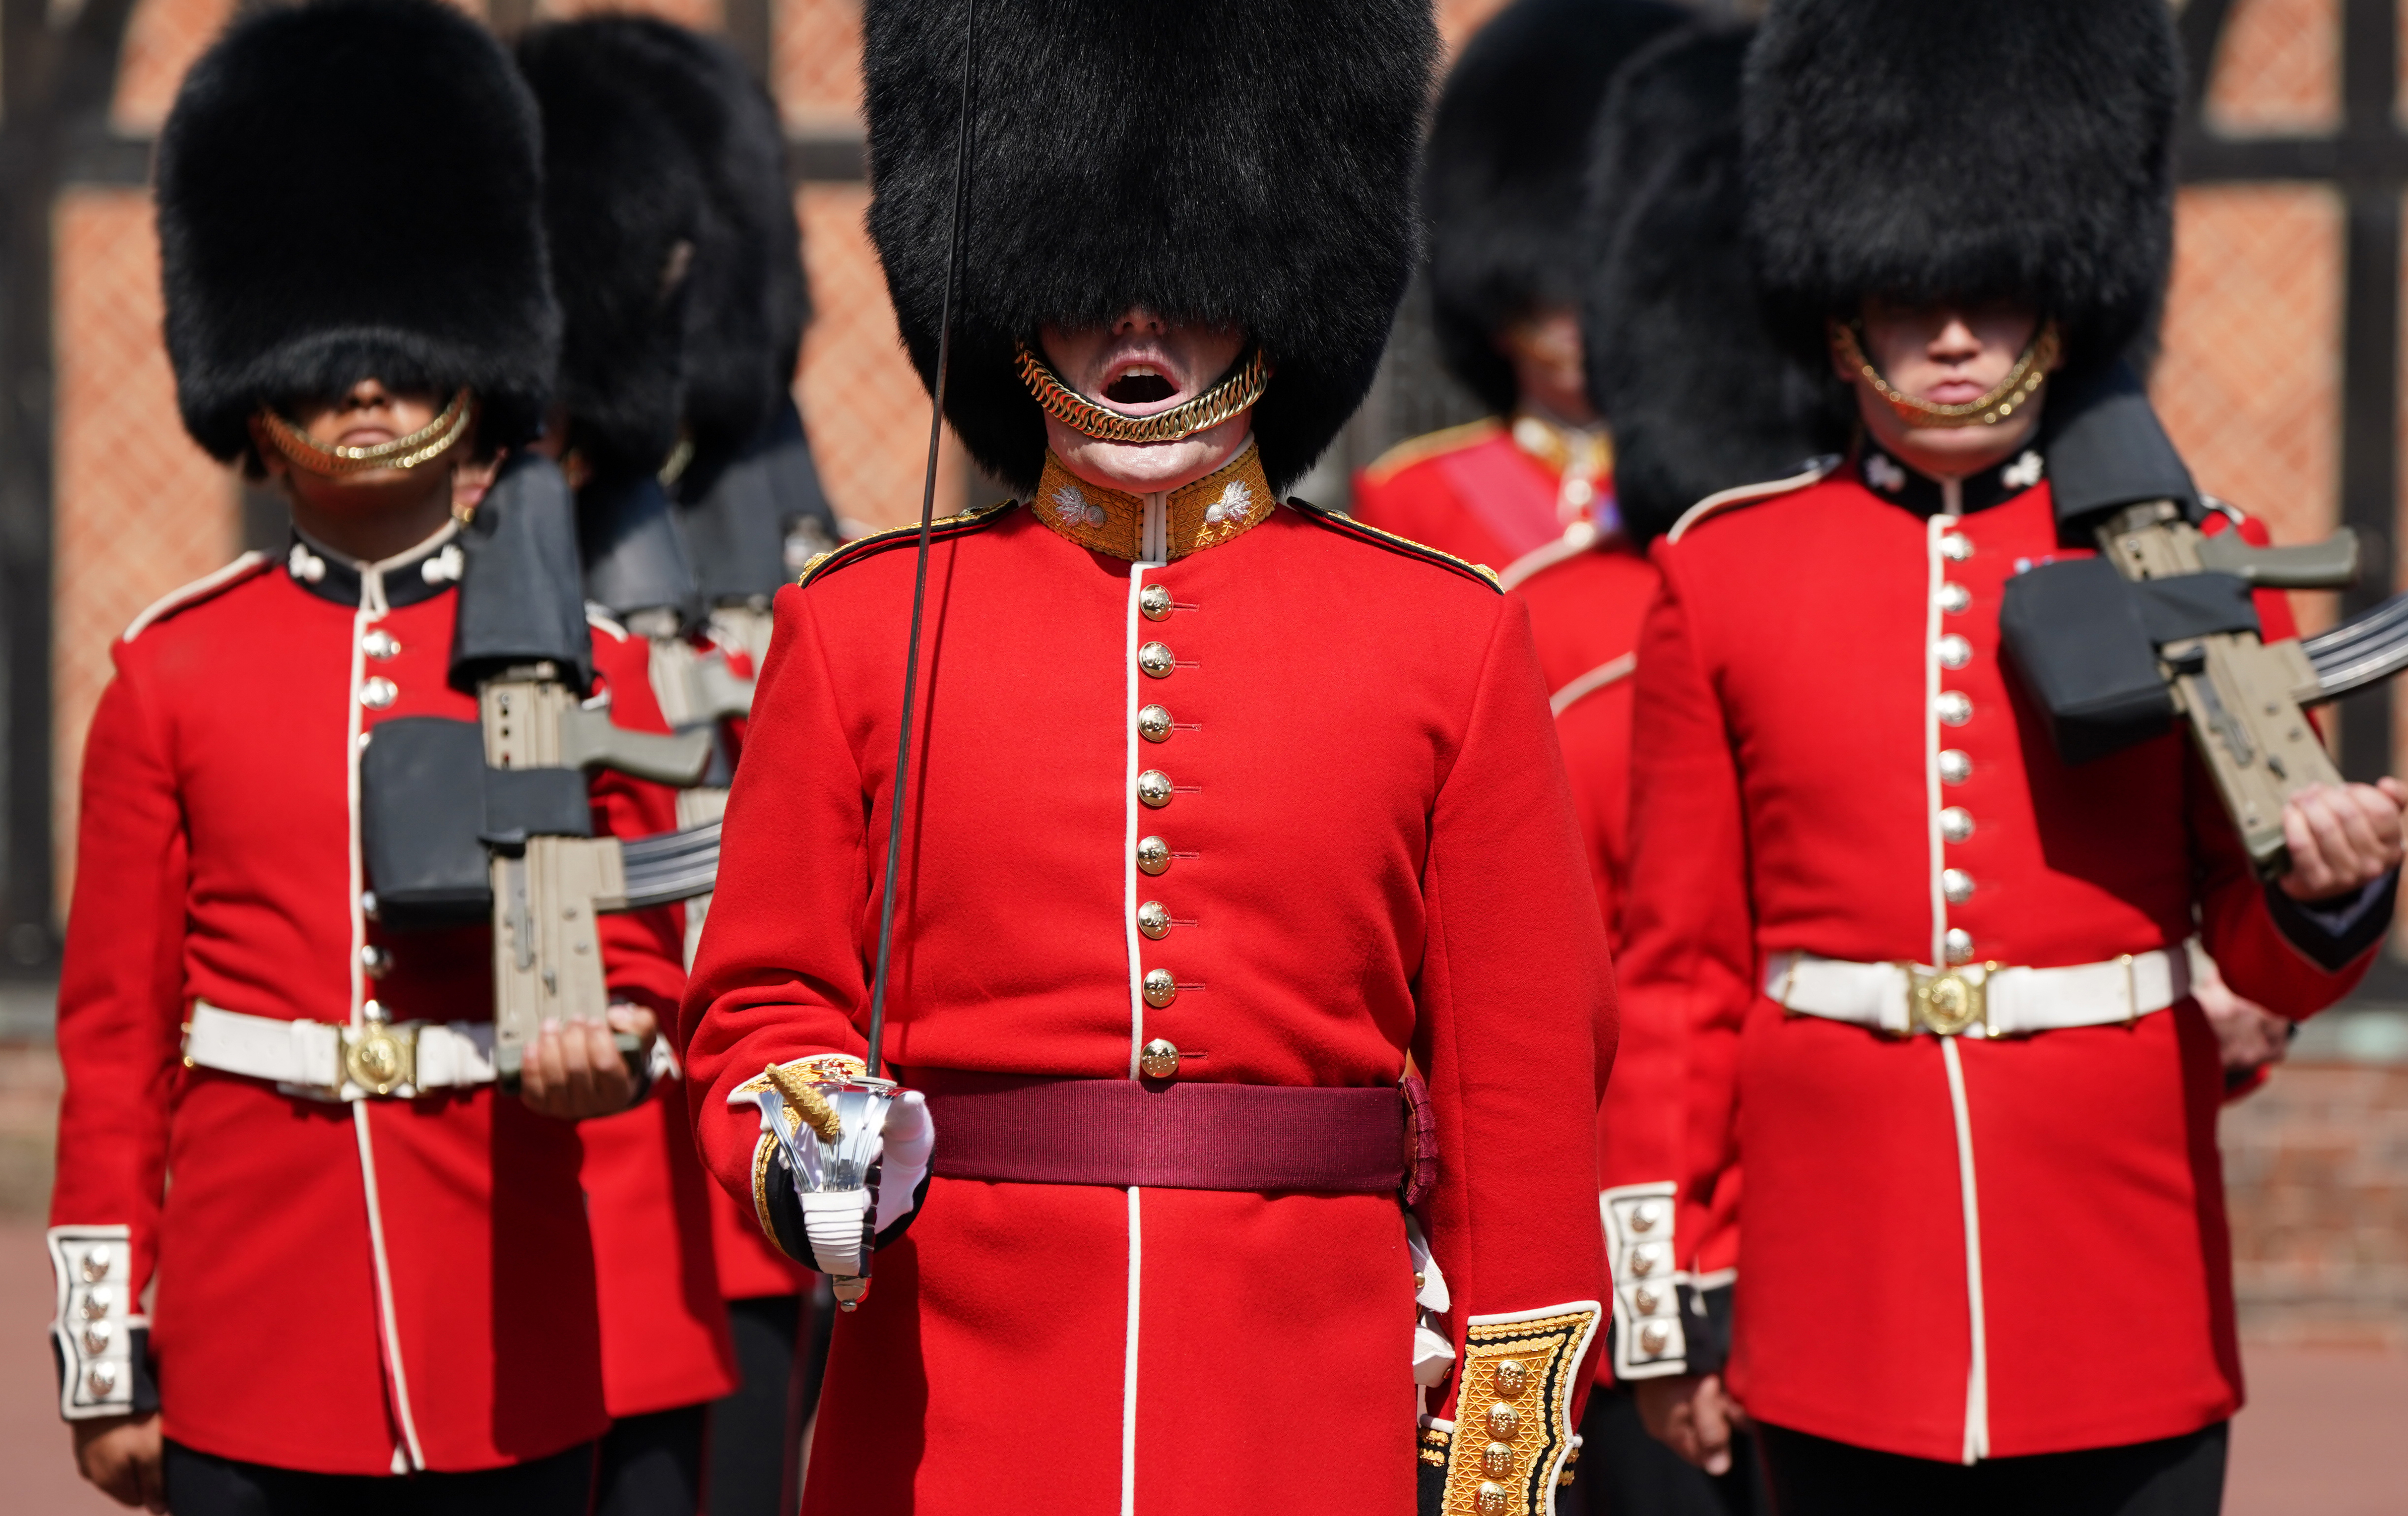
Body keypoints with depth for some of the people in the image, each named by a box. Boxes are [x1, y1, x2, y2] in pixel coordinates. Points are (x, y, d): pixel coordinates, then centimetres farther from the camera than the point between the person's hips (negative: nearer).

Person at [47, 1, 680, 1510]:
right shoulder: (173, 672, 5)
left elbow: (638, 955, 11)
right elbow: (115, 1035, 6)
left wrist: (600, 1042, -14)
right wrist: (106, 1358, 1)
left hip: (509, 1351, 0)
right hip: (247, 1370, 0)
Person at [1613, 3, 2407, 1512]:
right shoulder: (1725, 571, 5)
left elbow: (2264, 950, 6)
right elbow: (1682, 965, 7)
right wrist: (1676, 1288, 4)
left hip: (2124, 1295, 0)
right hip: (1837, 1299, 0)